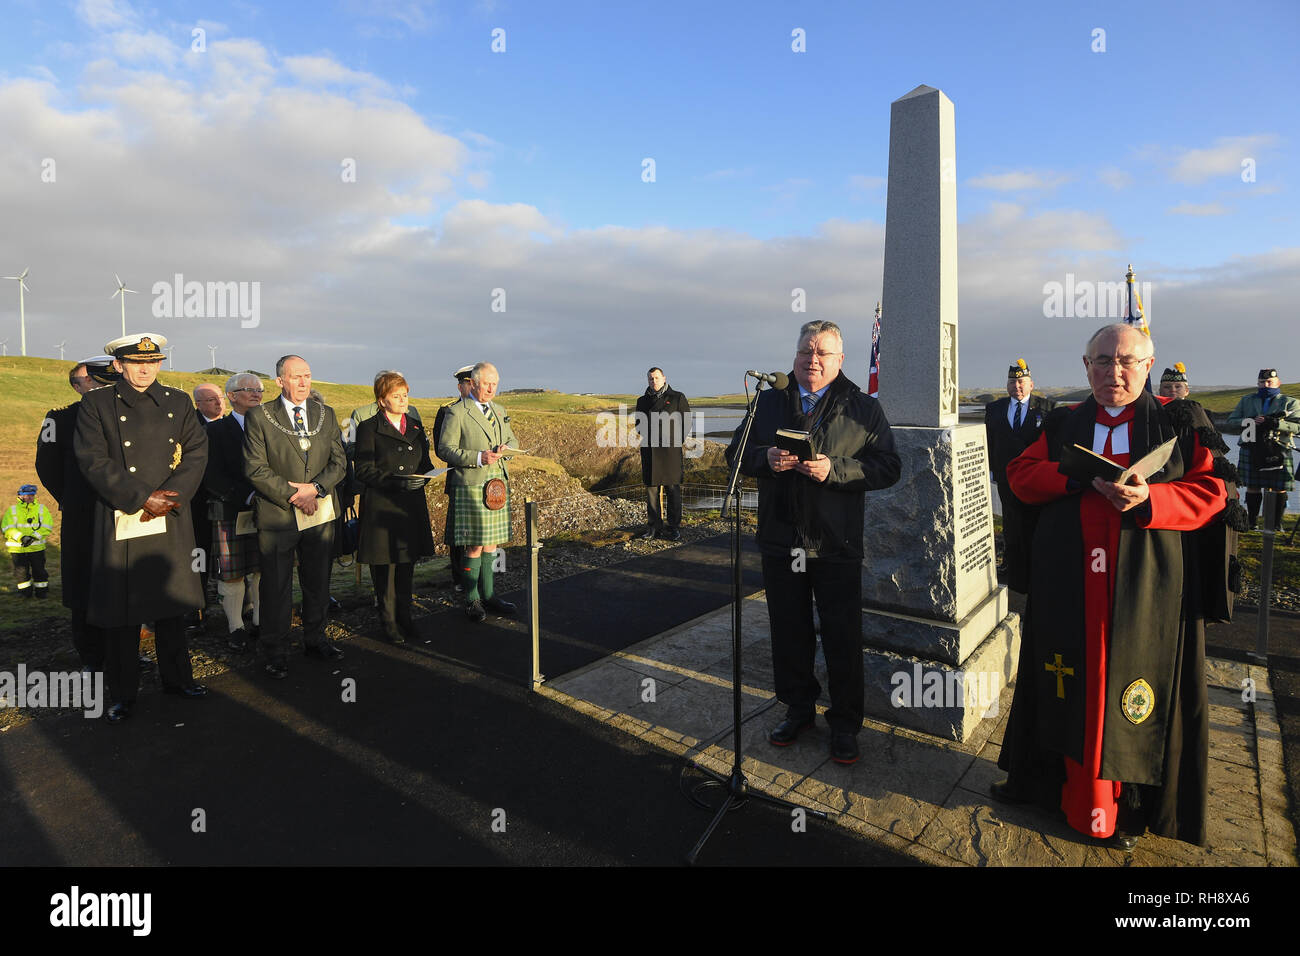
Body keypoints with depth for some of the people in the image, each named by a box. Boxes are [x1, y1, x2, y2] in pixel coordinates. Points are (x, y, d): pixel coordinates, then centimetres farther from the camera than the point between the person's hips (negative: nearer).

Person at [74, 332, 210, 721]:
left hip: (171, 520, 3)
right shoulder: (97, 404, 1)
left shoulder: (178, 402, 10)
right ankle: (122, 694, 17)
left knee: (172, 603, 12)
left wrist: (170, 497, -11)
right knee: (121, 609, 4)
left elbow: (197, 452, 2)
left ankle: (176, 677, 26)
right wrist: (141, 499, -14)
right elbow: (94, 462, -8)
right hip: (119, 522, -2)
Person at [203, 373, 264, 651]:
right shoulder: (216, 430, 2)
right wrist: (248, 496, -18)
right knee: (231, 574, 3)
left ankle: (261, 623, 17)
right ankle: (235, 628, 16)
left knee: (263, 570, 6)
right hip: (231, 514, -3)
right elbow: (212, 476, -7)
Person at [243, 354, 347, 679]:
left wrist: (315, 488, -12)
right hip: (277, 516, -3)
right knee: (276, 588, 5)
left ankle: (315, 640, 32)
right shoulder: (259, 417, -3)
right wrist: (292, 496, -16)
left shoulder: (326, 415, 8)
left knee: (318, 583, 14)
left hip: (320, 512, 4)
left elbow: (339, 461, 4)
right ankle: (276, 653, 19)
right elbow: (255, 469, -9)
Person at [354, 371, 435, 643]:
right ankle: (389, 623, 14)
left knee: (407, 568, 11)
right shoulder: (369, 428, -3)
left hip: (411, 508, 5)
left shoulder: (416, 428, 14)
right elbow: (364, 471, -8)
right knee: (384, 569, 1)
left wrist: (423, 478, -6)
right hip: (381, 507, -5)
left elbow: (426, 465, 18)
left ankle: (404, 618, 23)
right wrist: (397, 481, -22)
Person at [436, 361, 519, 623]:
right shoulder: (456, 413, -6)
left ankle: (488, 595, 23)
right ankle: (471, 600, 10)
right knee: (475, 546, -4)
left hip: (498, 485, 6)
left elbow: (512, 439, 24)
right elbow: (445, 449, -9)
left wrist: (506, 448, 0)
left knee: (491, 543, 11)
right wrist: (478, 458, -20)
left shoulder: (498, 411, 16)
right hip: (470, 487, -6)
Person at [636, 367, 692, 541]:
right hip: (649, 451, 4)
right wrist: (646, 437, 13)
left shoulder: (677, 398, 4)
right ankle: (653, 525, 12)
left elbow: (687, 421, 6)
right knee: (651, 488, 4)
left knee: (672, 489, -3)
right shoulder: (642, 401, 14)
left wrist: (677, 441, 2)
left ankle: (673, 526, 6)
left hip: (670, 450, -3)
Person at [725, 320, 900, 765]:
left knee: (843, 638, 7)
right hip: (780, 542, 3)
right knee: (788, 632, 14)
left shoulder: (864, 409, 0)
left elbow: (888, 466, -7)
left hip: (836, 545, -3)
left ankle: (845, 723, 26)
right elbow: (736, 452, 10)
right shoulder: (768, 403, 9)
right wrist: (766, 459, -12)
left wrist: (834, 469, -21)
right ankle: (798, 708, 34)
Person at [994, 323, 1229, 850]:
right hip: (1068, 584, 2)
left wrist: (1149, 499, -20)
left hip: (1146, 587, -1)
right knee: (1068, 683, 10)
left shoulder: (1180, 422, 4)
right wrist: (1079, 475, -14)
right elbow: (1020, 474, 3)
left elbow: (1210, 490, -2)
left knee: (1131, 685, 5)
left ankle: (1127, 808, 22)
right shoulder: (1064, 424, 10)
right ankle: (1050, 779, 27)